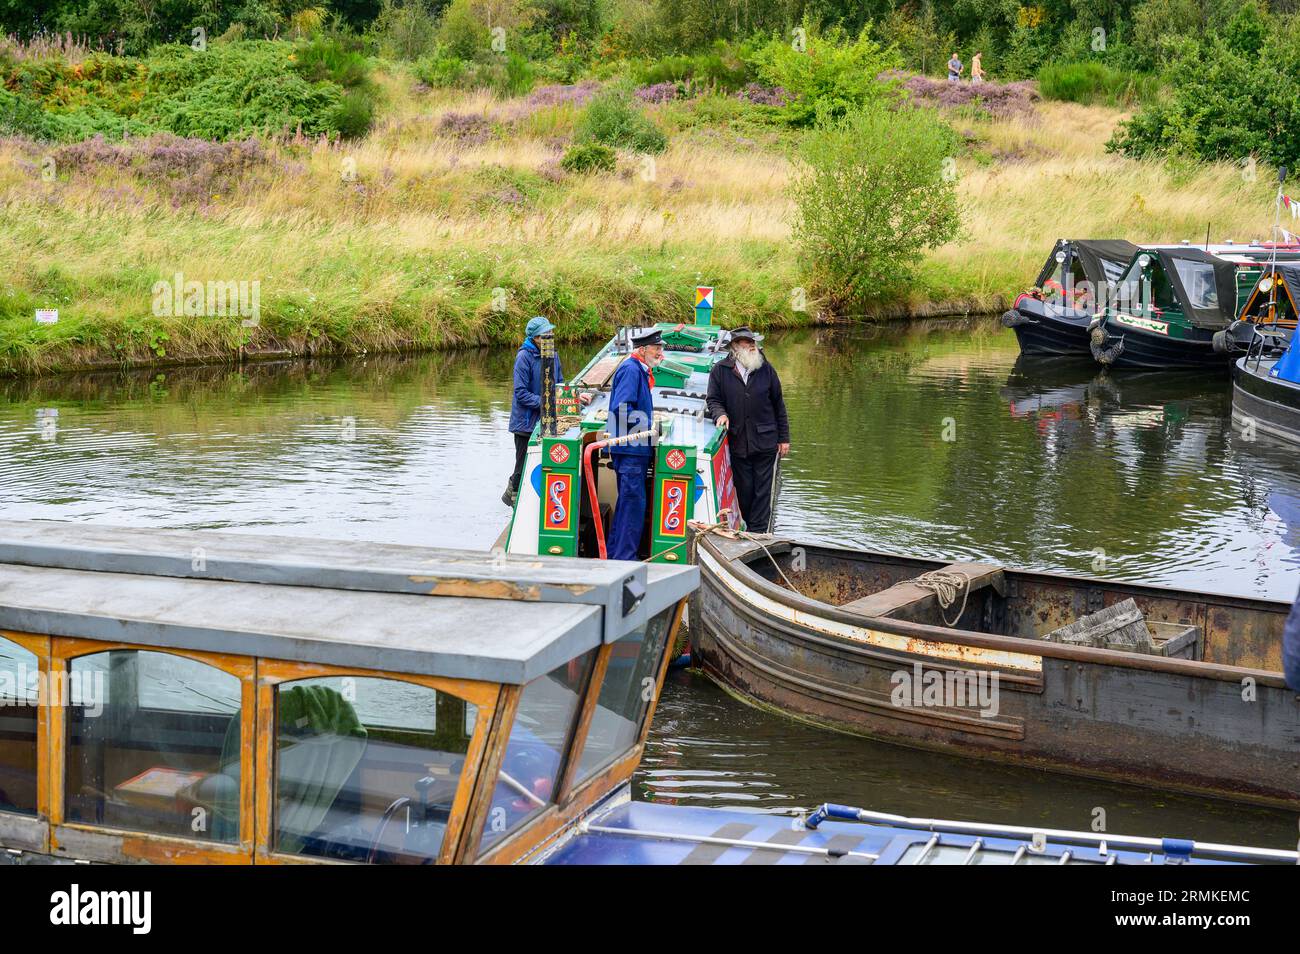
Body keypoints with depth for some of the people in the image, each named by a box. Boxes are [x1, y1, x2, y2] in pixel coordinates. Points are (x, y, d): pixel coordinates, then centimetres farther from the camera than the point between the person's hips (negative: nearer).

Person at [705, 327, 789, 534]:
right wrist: (720, 414, -16)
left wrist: (784, 438, 8)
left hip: (765, 442, 0)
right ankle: (745, 529, 18)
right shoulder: (720, 370, 2)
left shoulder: (766, 370, 5)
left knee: (762, 491, 0)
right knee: (743, 489, 6)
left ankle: (759, 532, 5)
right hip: (738, 443, 0)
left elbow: (778, 405, 9)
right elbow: (713, 399, 8)